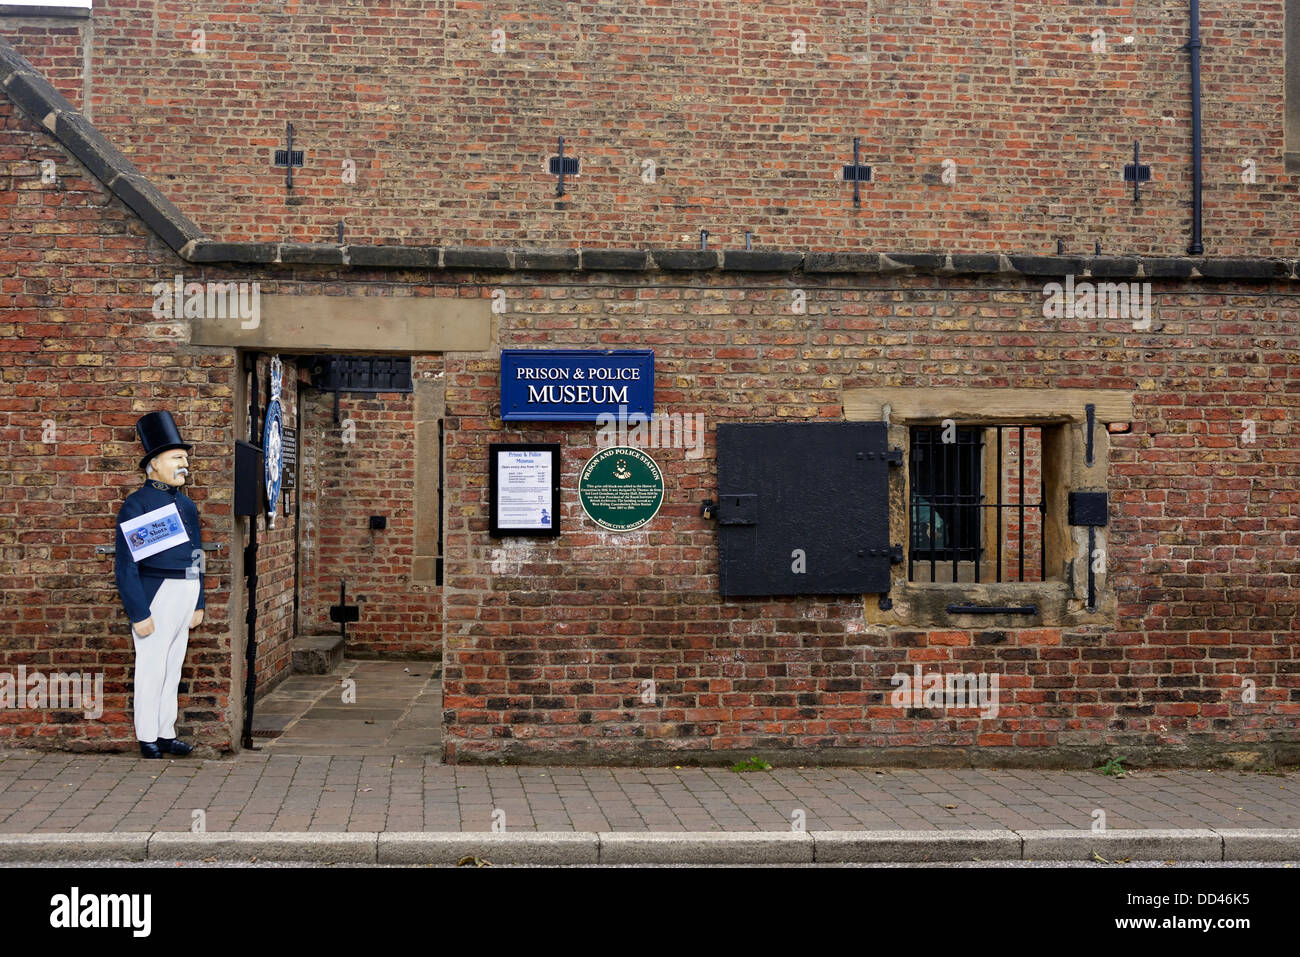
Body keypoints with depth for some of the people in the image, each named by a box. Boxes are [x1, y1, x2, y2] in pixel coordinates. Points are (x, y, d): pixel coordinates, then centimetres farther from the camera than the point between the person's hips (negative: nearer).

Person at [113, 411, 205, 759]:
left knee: (173, 668, 13)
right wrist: (138, 614, -15)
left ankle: (167, 734, 22)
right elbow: (126, 565, -12)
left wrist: (198, 604, 16)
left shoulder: (186, 504, 15)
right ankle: (147, 738, 10)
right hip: (157, 596, -7)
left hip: (186, 596, 7)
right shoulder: (136, 505, -8)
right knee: (152, 668, -1)